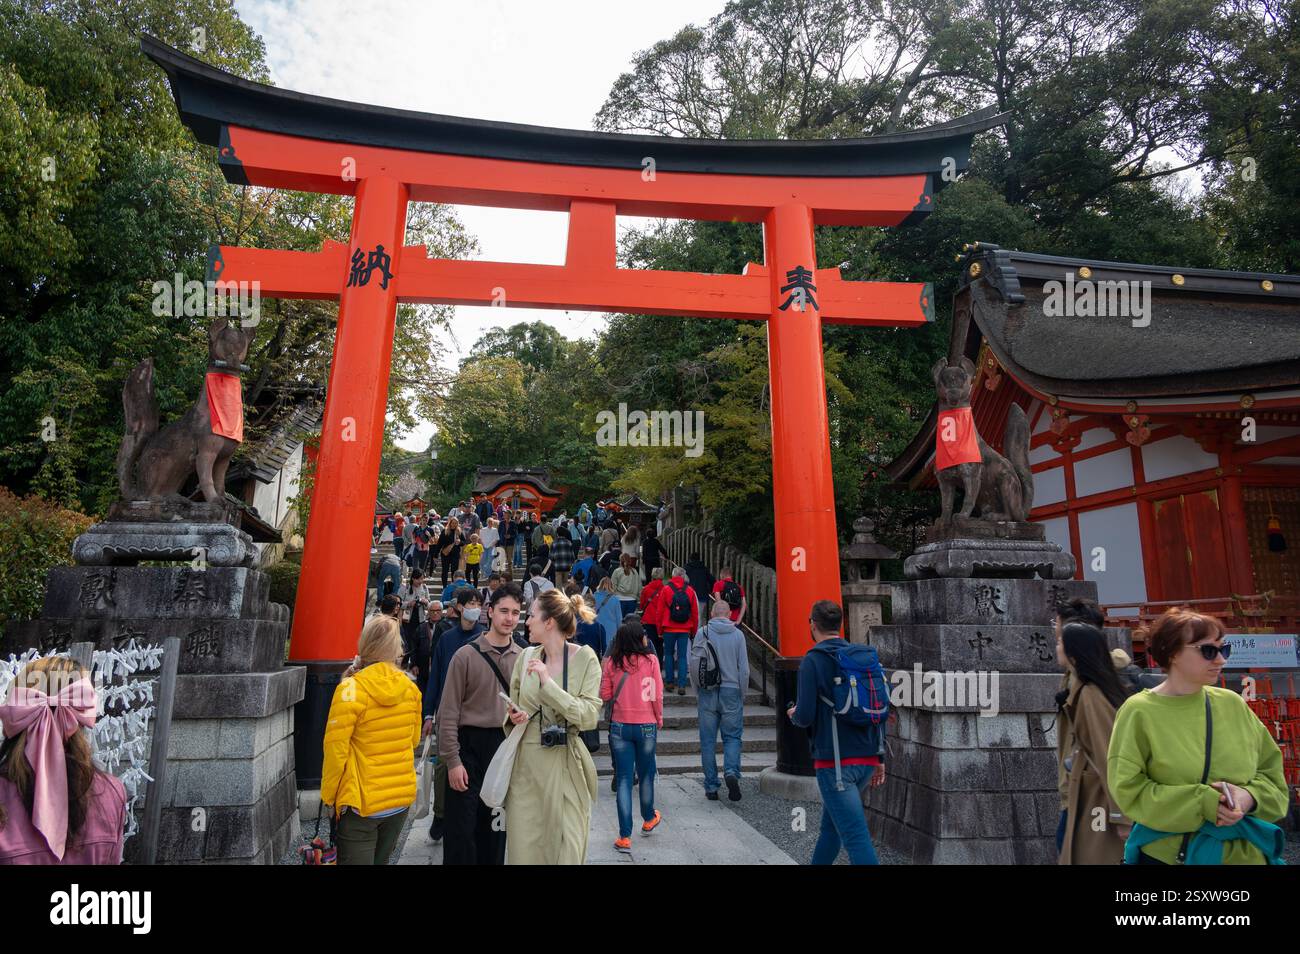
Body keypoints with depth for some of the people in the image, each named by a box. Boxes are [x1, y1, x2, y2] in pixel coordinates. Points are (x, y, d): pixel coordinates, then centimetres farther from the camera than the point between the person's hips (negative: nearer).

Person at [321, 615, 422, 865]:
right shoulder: (410, 687, -2)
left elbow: (335, 750, -13)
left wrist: (328, 796, 0)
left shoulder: (351, 689, -17)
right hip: (403, 797, 5)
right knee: (381, 860, 21)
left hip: (362, 802, -5)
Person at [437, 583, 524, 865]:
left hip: (506, 746, 3)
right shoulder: (466, 655, -7)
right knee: (462, 826, 2)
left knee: (496, 825, 14)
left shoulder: (523, 658, 3)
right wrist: (452, 760, -10)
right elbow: (449, 712, -7)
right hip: (471, 745, -3)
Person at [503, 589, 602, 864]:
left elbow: (589, 717, -16)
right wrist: (515, 716, -6)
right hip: (526, 763, 3)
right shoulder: (526, 656, 4)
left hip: (565, 764, -3)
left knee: (567, 849, 5)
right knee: (523, 847, 8)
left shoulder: (585, 658, -8)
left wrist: (548, 683, -20)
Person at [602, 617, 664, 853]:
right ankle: (649, 820, 40)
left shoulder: (611, 662, -5)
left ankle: (625, 837, 5)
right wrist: (659, 721, 7)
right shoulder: (650, 660, -9)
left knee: (623, 779, 6)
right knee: (646, 775, 19)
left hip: (619, 727, 1)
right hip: (646, 726, 0)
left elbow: (605, 695, -2)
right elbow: (657, 696, -7)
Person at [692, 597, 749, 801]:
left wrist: (698, 688, 9)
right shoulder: (737, 634, 0)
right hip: (731, 691, 0)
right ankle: (731, 772, -13)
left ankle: (711, 787, 11)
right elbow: (744, 668, 1)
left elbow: (694, 663, -5)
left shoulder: (702, 632, -2)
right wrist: (742, 695, 11)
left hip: (707, 693, 0)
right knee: (733, 736, 11)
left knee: (708, 740, 8)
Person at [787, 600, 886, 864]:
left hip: (835, 762, -7)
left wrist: (793, 714, 7)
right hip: (867, 759, 7)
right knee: (831, 823, 23)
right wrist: (879, 757, 17)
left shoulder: (813, 661, -11)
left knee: (856, 837, -5)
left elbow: (805, 716, -16)